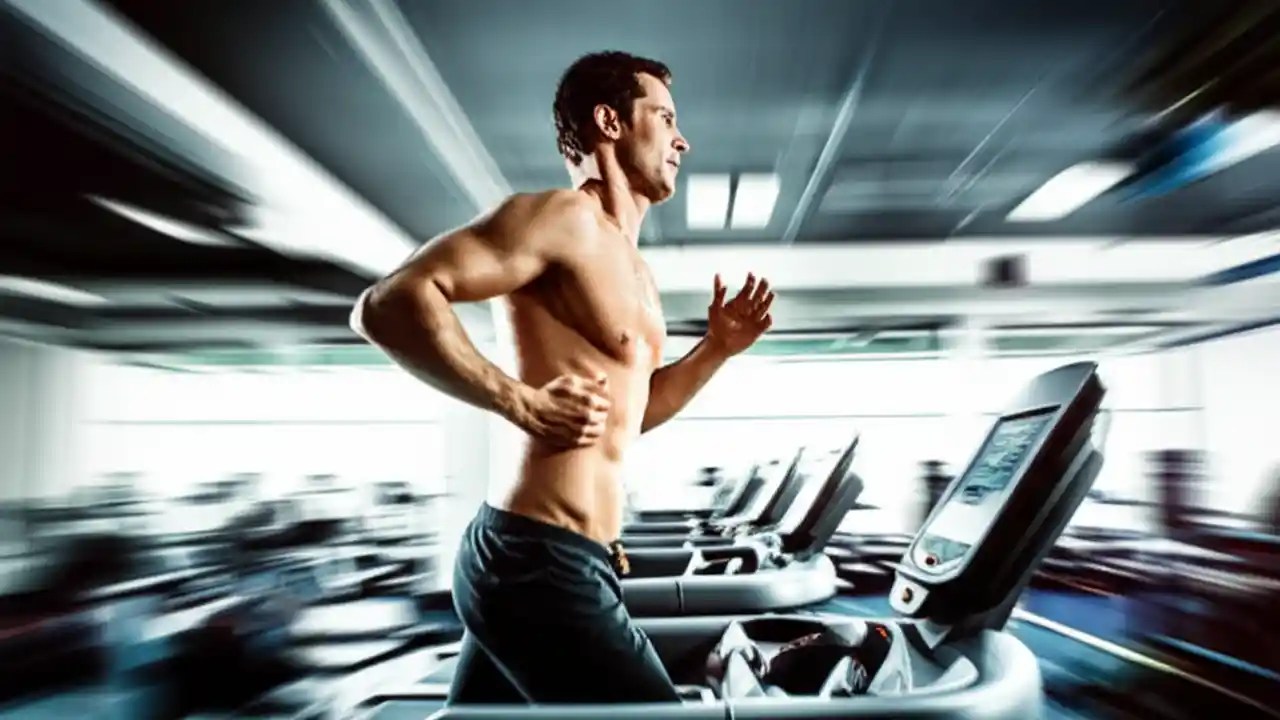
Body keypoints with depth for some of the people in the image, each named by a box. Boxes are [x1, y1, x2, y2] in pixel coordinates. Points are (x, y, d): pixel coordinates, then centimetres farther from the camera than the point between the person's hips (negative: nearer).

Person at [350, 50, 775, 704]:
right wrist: (520, 401, -24)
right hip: (540, 561, -10)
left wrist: (715, 350, 14)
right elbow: (387, 304, -19)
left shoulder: (630, 266, 18)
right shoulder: (561, 216, -11)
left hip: (550, 556, 10)